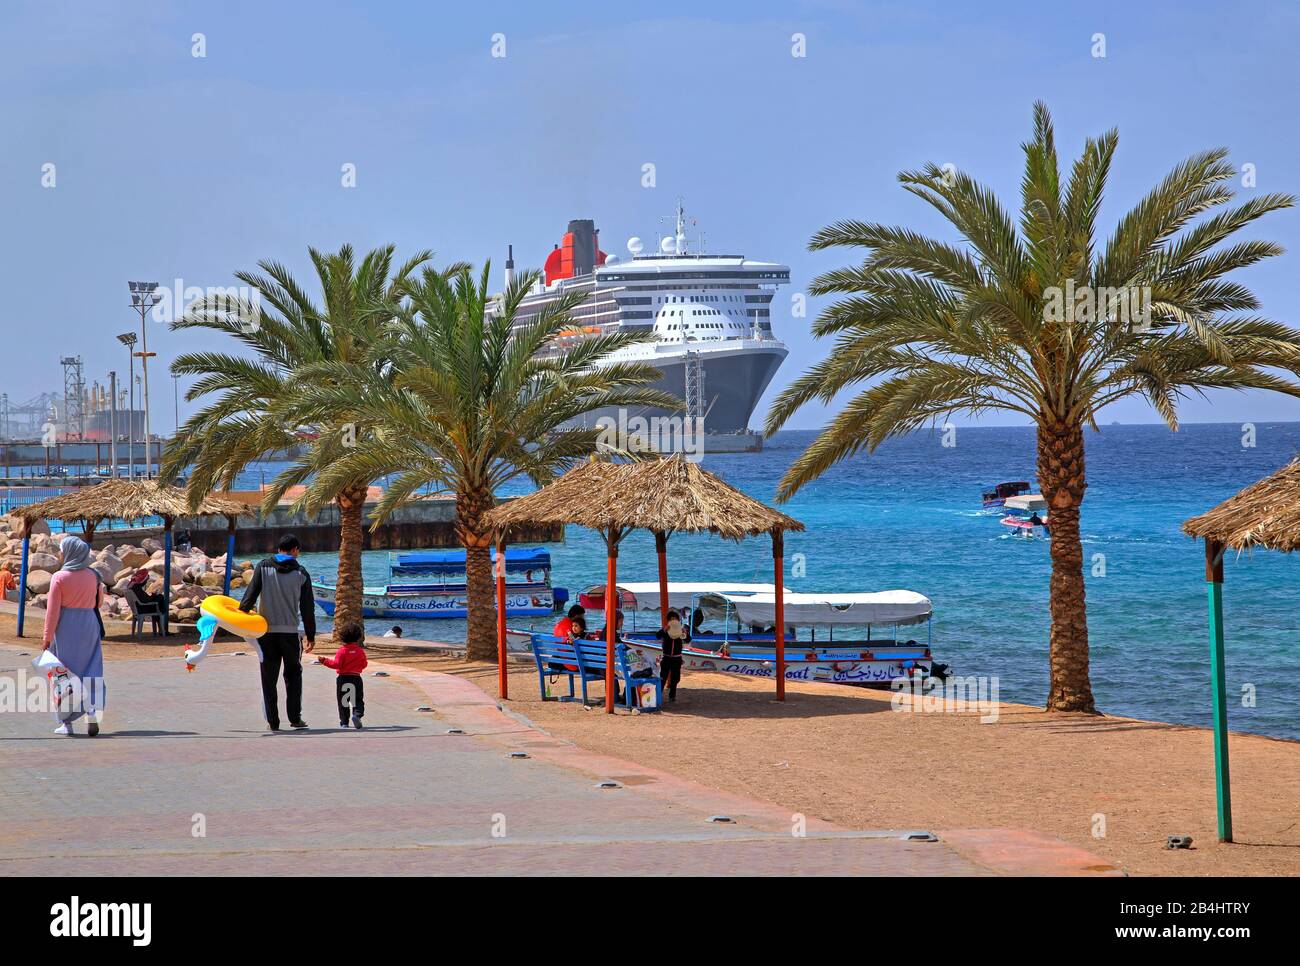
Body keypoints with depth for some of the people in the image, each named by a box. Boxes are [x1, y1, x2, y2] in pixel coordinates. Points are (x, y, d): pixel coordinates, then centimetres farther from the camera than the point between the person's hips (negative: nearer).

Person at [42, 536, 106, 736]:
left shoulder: (59, 577, -10)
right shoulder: (93, 576, 0)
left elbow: (52, 609, -10)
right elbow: (99, 602, 11)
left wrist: (48, 636, -4)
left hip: (65, 628, -3)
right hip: (89, 626, 3)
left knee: (64, 674, 6)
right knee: (90, 672, 8)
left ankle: (66, 722, 7)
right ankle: (93, 711, -12)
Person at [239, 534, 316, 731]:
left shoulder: (263, 567, 1)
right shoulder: (301, 573, 1)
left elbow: (251, 593, -8)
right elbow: (307, 607, 3)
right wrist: (311, 635, 9)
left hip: (266, 631, 0)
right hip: (290, 632, 0)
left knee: (269, 677, 6)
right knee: (293, 675, 15)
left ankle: (272, 721, 5)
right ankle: (295, 718, 10)